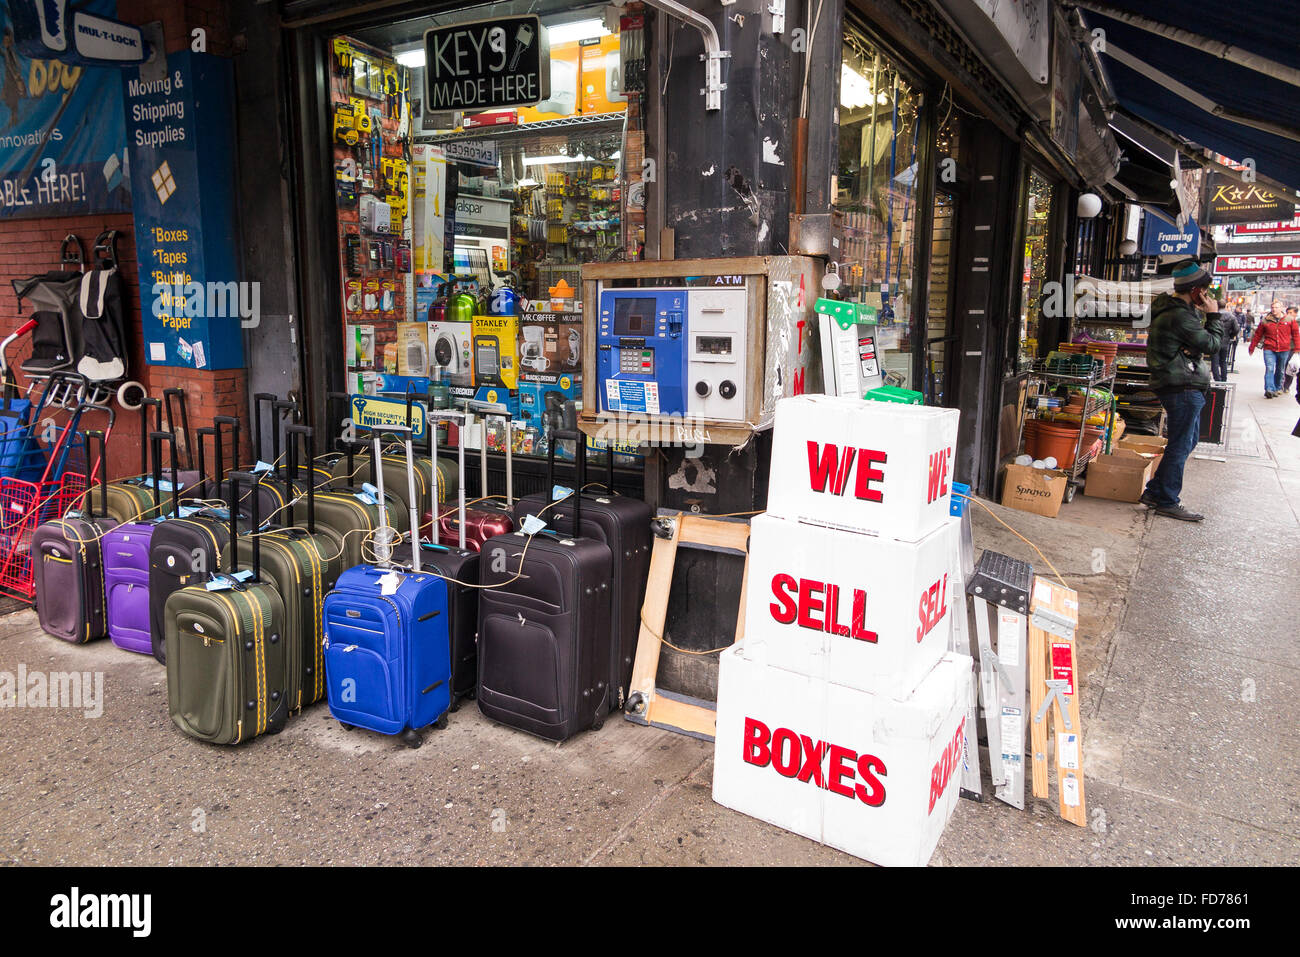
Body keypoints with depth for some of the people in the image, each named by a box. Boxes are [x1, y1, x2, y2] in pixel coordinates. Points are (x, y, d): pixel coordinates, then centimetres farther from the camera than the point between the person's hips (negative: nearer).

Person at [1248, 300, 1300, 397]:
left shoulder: (1290, 320, 2)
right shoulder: (1265, 320, 0)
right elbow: (1258, 334, 8)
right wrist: (1252, 347, 11)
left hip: (1284, 350, 2)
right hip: (1269, 350, -2)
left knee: (1280, 371, 14)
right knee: (1269, 369, -16)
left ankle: (1278, 388, 29)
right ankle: (1269, 390, -22)